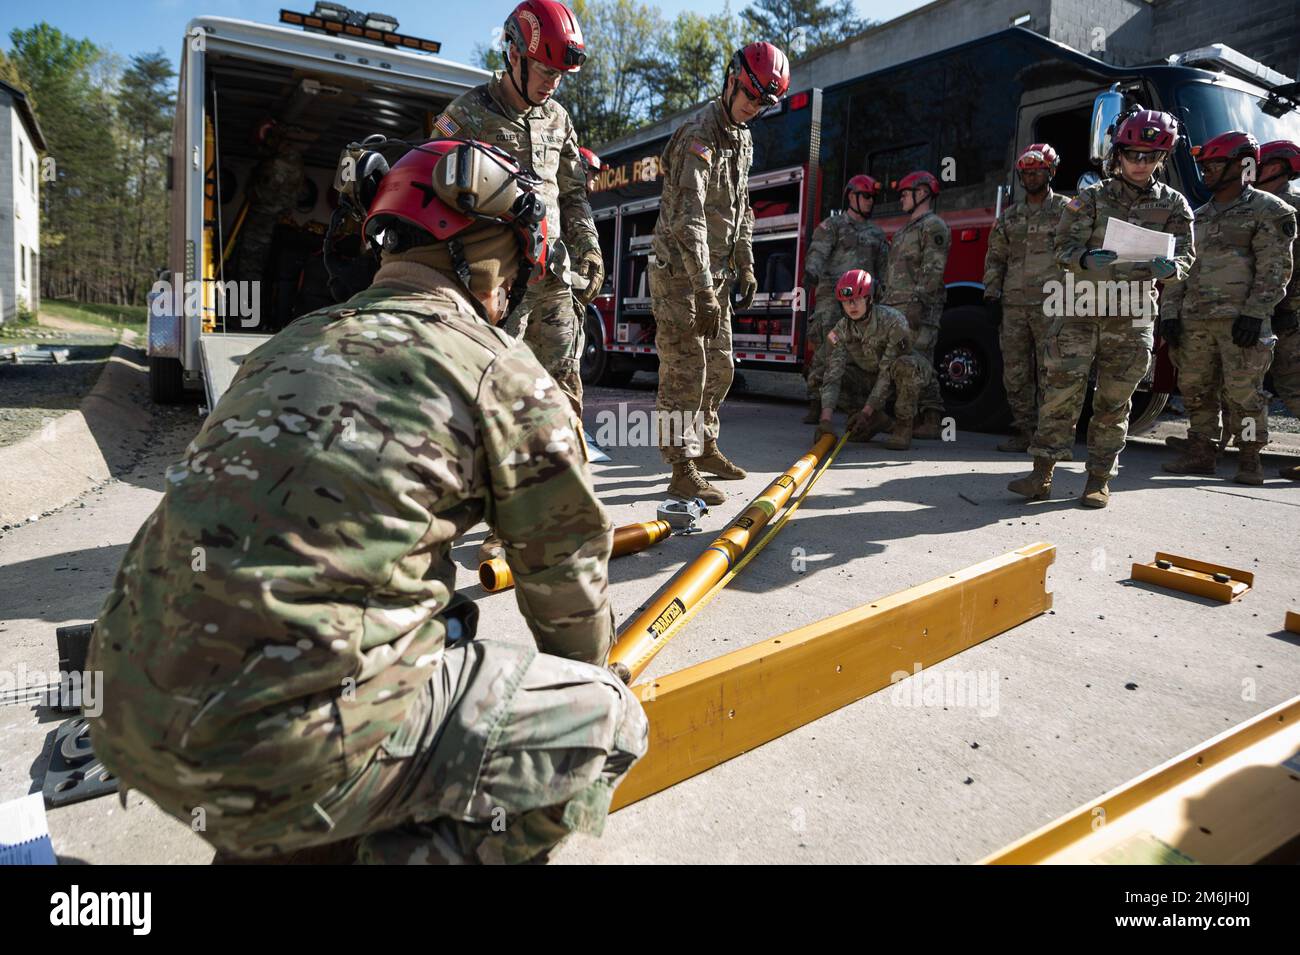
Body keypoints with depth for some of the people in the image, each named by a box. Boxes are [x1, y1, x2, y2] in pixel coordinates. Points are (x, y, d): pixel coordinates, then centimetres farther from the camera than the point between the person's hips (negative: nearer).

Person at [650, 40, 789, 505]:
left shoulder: (742, 139, 13)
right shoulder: (698, 137, -18)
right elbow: (688, 221, -26)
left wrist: (745, 267, 11)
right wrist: (705, 293, -30)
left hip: (715, 272, 9)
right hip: (680, 274, -9)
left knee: (719, 368, 14)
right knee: (685, 372, -9)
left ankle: (705, 447, 29)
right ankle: (683, 472, -4)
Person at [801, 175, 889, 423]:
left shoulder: (877, 233, 21)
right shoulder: (832, 225, 6)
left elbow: (883, 269, 20)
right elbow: (817, 253, -9)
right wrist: (811, 273, -29)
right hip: (832, 295, -4)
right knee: (826, 349, -15)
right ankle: (815, 405, -13)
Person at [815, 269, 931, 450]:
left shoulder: (893, 321, -30)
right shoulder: (841, 330, -16)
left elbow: (887, 372, -30)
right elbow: (833, 376, -24)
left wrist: (866, 411, -33)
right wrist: (825, 418, -37)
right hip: (871, 375, 5)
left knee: (905, 365, -39)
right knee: (832, 368, -16)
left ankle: (903, 425, -17)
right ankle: (876, 419, -2)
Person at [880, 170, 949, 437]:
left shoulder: (934, 226, -3)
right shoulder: (903, 231, 26)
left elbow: (933, 269, -15)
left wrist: (918, 301, -23)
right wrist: (885, 305, 20)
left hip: (919, 308, -9)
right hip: (897, 309, 9)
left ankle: (932, 419, -11)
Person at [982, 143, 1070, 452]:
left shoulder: (1066, 209, 5)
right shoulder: (1010, 215, 18)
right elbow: (995, 256, 19)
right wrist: (991, 294, 8)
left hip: (1050, 305, -4)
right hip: (1013, 305, 5)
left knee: (1050, 372, -6)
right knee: (1015, 373, 4)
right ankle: (1023, 432, 12)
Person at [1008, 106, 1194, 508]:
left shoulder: (1174, 205, 8)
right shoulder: (1092, 197, 4)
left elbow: (1185, 256, 5)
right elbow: (1065, 246, -2)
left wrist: (1170, 267, -20)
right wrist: (1087, 259, -25)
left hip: (1133, 318, 1)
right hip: (1082, 310, -1)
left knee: (1114, 401, 4)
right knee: (1061, 391, -7)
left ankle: (1099, 479, 11)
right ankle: (1042, 474, -3)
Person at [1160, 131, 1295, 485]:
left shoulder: (1268, 210, 2)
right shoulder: (1199, 217, 20)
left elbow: (1274, 269, -6)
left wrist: (1254, 314, -16)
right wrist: (1170, 312, 7)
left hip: (1239, 319, -6)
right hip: (1194, 320, 6)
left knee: (1243, 390, -5)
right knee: (1194, 388, 8)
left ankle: (1249, 460, 5)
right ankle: (1201, 453, 18)